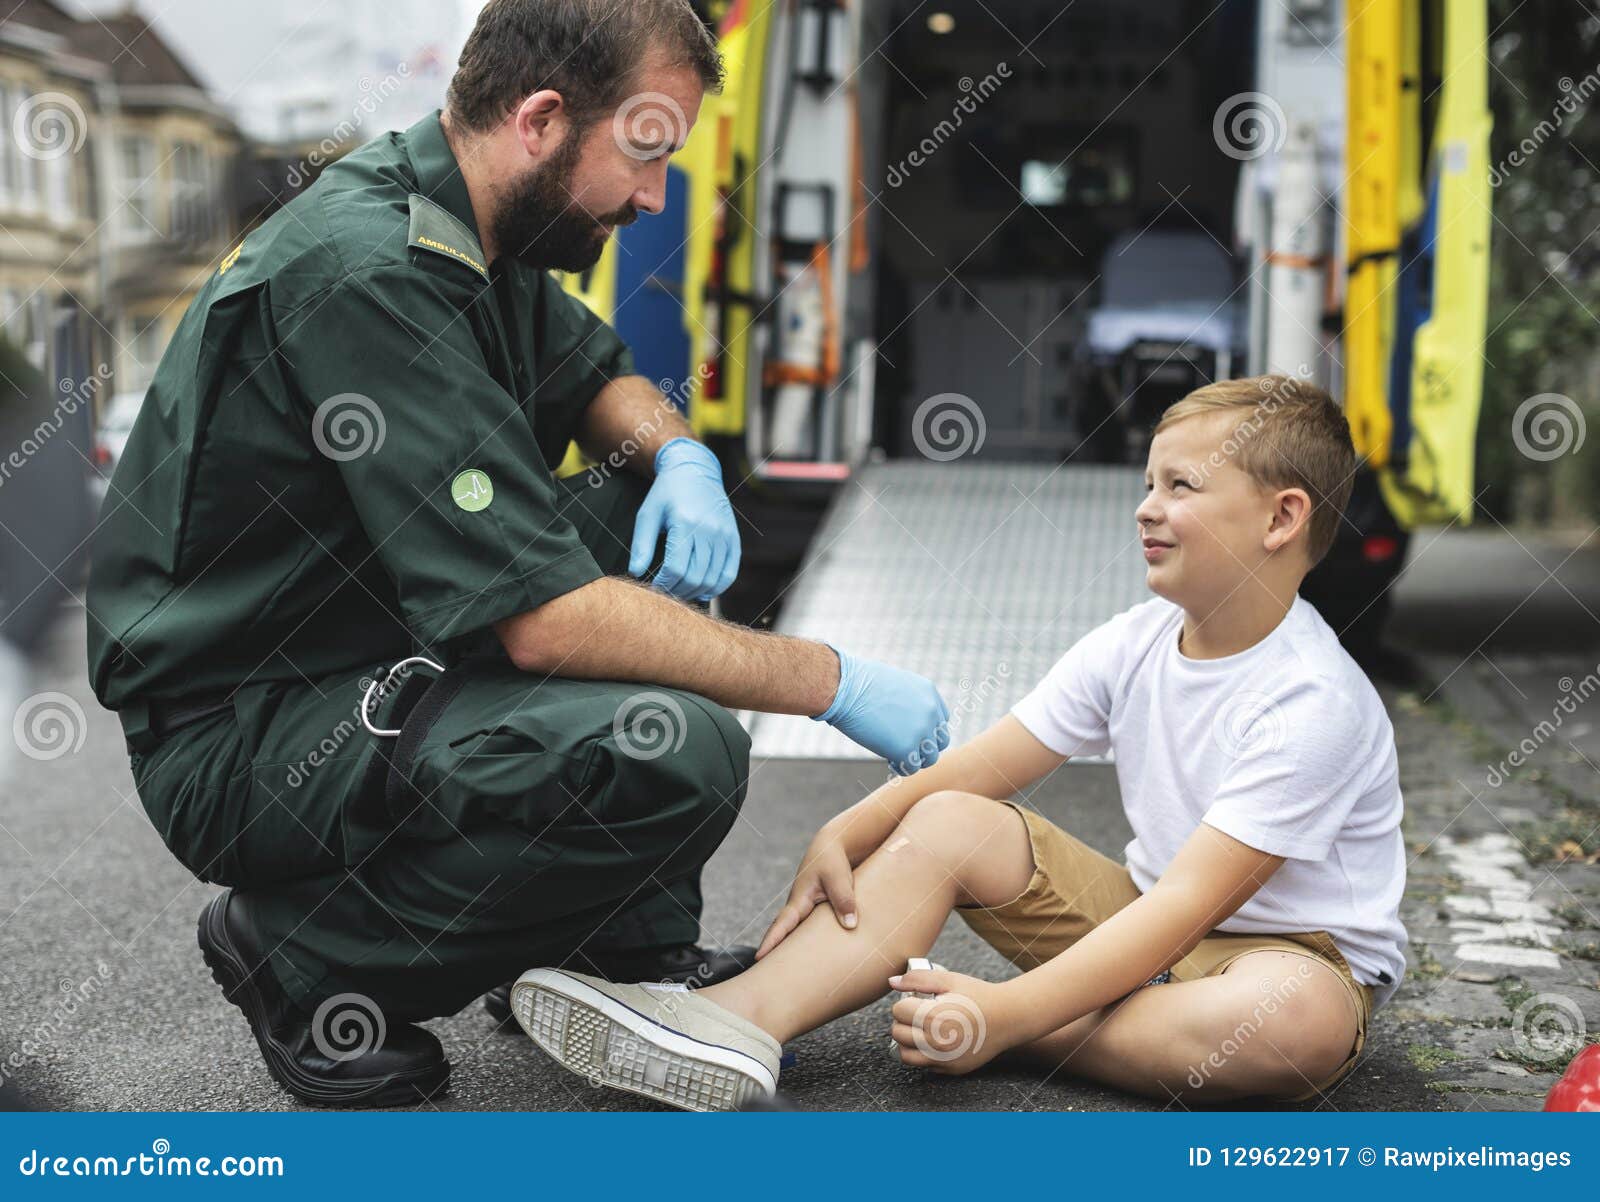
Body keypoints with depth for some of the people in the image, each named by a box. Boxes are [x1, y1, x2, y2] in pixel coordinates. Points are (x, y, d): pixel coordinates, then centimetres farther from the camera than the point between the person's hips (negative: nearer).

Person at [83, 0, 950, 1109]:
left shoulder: (468, 227, 4)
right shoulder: (367, 270, -25)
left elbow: (601, 376, 21)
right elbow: (541, 619, -29)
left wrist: (680, 455, -4)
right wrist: (833, 682, -21)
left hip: (349, 662, 10)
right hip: (236, 736, -10)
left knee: (663, 518, 5)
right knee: (678, 754, -27)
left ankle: (635, 945, 8)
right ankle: (309, 957, -5)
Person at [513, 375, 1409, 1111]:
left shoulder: (1313, 705, -23)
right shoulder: (1136, 645, 1)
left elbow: (1189, 902, -30)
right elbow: (985, 765, 0)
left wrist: (1008, 1013, -37)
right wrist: (846, 835, -17)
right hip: (1151, 921, 6)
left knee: (1298, 1015, -41)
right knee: (945, 823, -10)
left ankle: (994, 1032, -30)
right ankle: (738, 1020, -29)